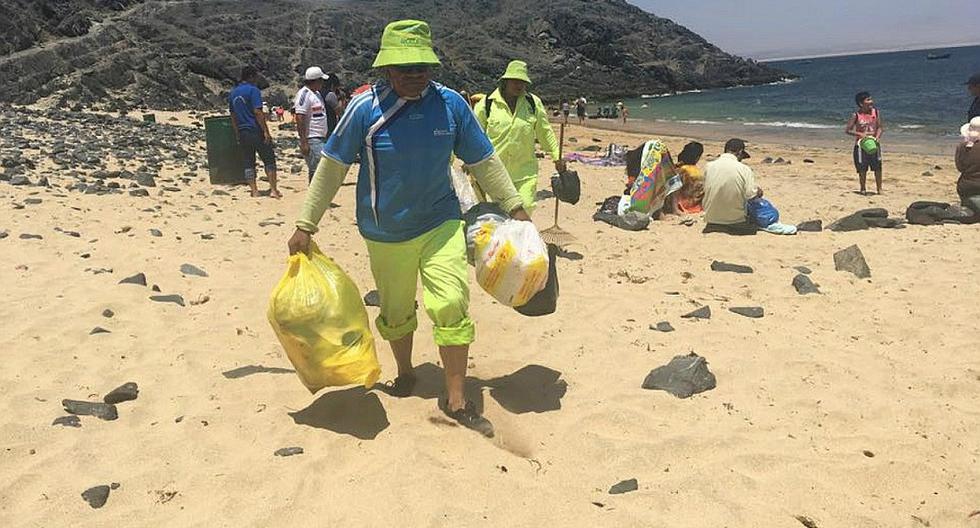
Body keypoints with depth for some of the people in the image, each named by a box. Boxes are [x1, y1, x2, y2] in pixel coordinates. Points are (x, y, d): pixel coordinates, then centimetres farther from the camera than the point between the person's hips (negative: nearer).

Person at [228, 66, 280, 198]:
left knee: (249, 162, 8)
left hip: (242, 132, 6)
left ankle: (254, 191, 7)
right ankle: (273, 189, -2)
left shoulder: (233, 93, 14)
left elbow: (233, 116, 16)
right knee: (269, 159, 2)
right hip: (256, 131, -6)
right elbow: (257, 112, -16)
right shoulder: (253, 90, -8)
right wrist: (266, 131, -16)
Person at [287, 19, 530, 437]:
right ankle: (405, 373, 43)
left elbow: (483, 160, 4)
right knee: (395, 312, 15)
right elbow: (331, 166, -5)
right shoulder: (365, 108, -13)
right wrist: (305, 225, -4)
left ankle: (456, 400, 3)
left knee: (452, 305, -11)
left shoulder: (450, 104, -8)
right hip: (385, 234, 0)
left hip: (440, 223, 1)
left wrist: (514, 207, 6)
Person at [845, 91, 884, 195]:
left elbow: (880, 127, 1)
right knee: (862, 169, 5)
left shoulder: (876, 112, -1)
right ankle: (863, 189, 19)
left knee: (877, 167, 2)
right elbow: (847, 130, -8)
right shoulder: (856, 115, -8)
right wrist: (860, 134, -19)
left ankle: (879, 188, 13)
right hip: (861, 144, -2)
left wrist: (877, 137, -16)